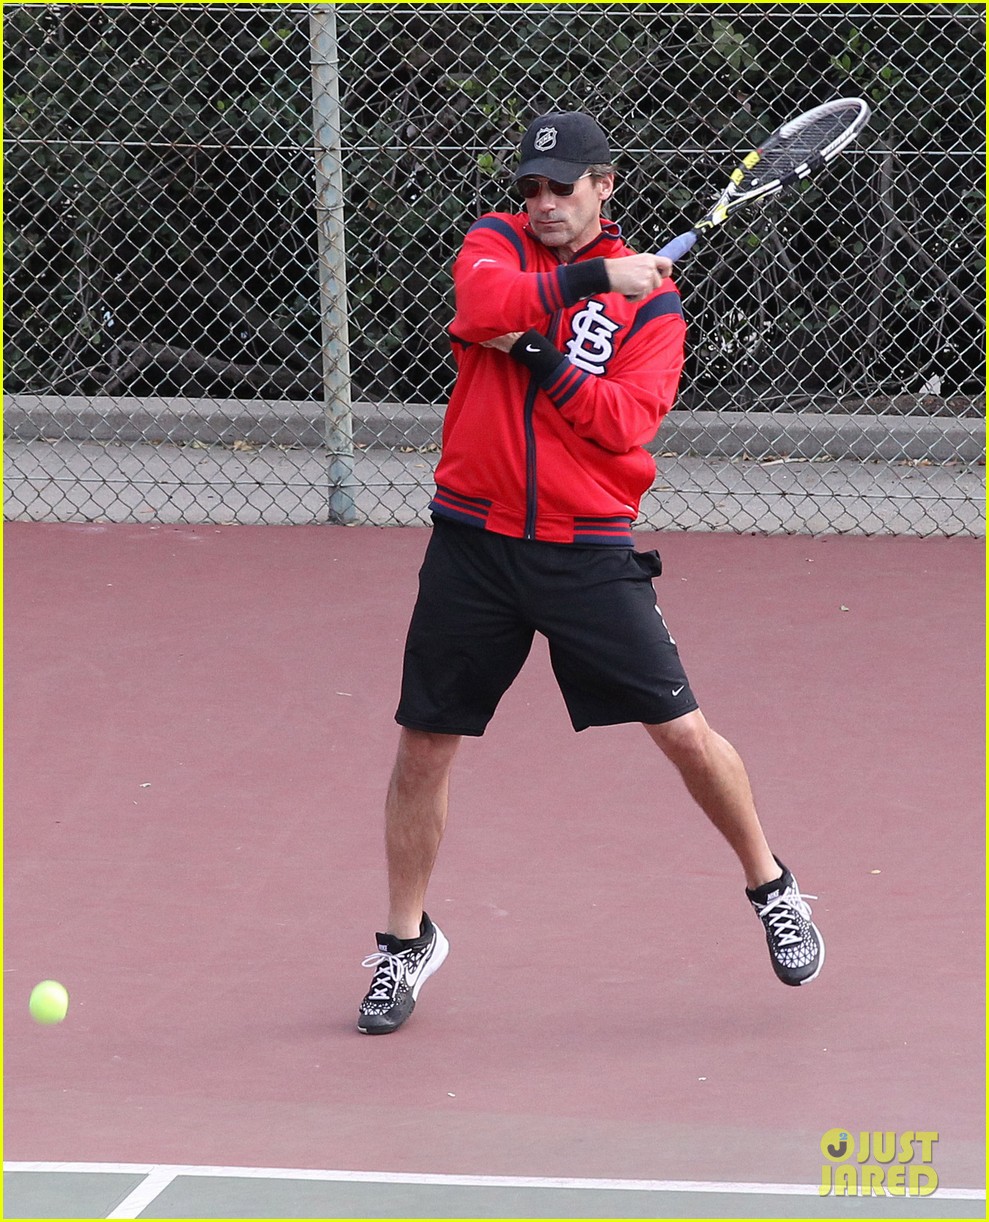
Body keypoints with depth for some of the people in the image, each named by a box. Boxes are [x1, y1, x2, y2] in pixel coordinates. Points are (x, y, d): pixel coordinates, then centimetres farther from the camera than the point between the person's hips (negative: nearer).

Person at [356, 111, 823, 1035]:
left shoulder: (652, 299, 1)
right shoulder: (496, 241, 6)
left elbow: (627, 420, -13)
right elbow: (484, 303, -18)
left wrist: (532, 353, -17)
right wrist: (593, 277, -19)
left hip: (587, 553, -1)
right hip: (475, 542, 1)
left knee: (682, 731, -4)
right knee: (423, 745, 4)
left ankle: (773, 891, 19)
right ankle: (405, 940, 21)